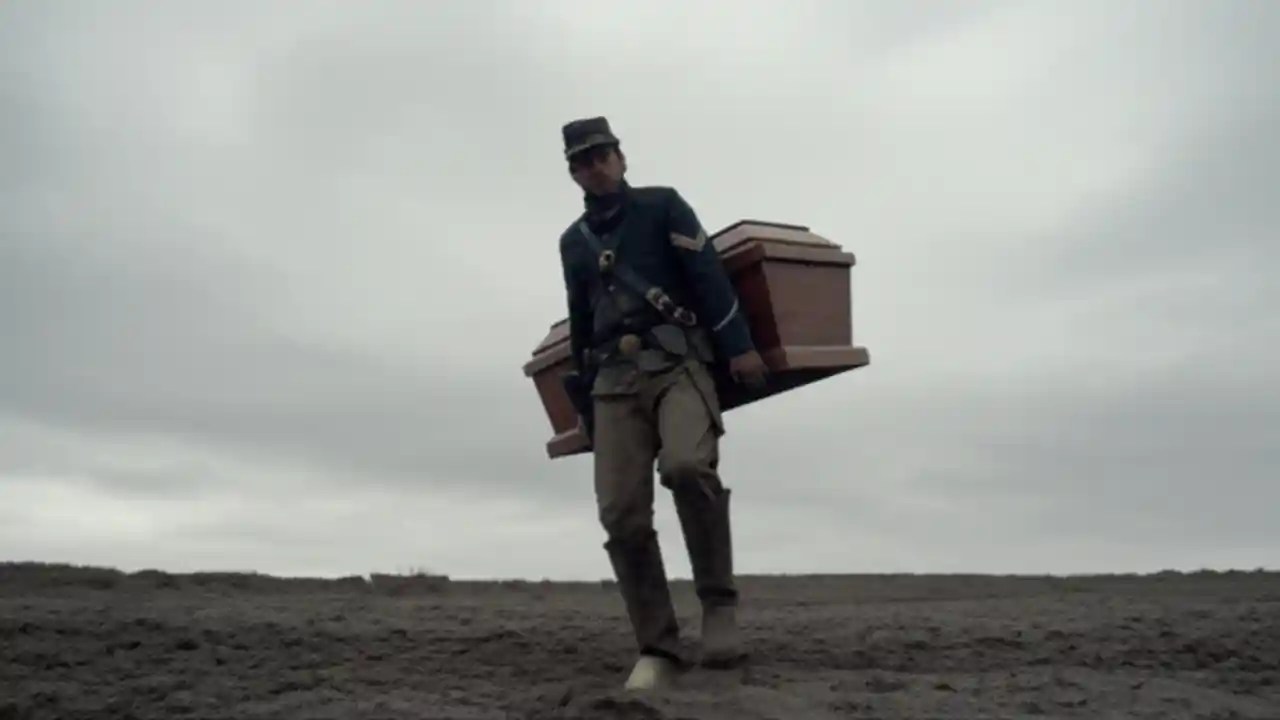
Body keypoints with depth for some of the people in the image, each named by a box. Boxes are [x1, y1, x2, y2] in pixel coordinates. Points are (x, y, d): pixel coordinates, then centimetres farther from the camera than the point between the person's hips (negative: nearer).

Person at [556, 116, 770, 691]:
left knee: (688, 466, -33)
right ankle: (657, 650, -1)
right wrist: (584, 394, 29)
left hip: (678, 362, -4)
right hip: (615, 380, 4)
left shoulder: (662, 206, 10)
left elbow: (709, 274, -1)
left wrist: (739, 345, -12)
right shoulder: (573, 241, 23)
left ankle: (719, 604, -14)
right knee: (621, 514, -10)